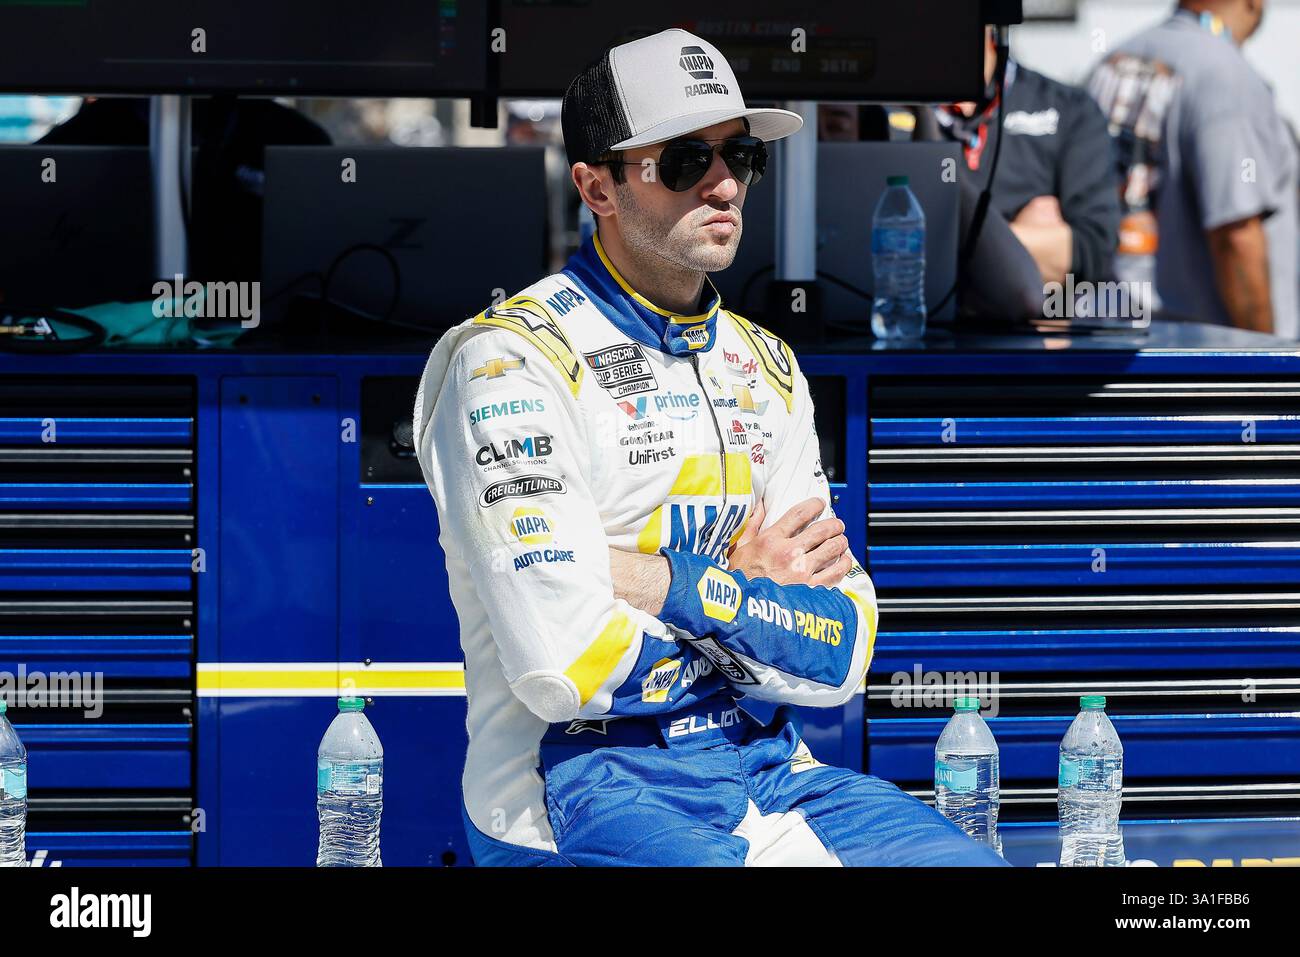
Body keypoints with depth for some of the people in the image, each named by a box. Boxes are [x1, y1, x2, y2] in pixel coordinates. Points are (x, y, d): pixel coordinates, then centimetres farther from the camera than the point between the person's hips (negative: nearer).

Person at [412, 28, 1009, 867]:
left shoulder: (767, 369, 14)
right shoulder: (510, 360, -9)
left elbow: (840, 657, 4)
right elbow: (568, 665, -19)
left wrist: (664, 583, -11)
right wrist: (745, 592, -3)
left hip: (764, 769, 7)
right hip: (579, 791, -6)